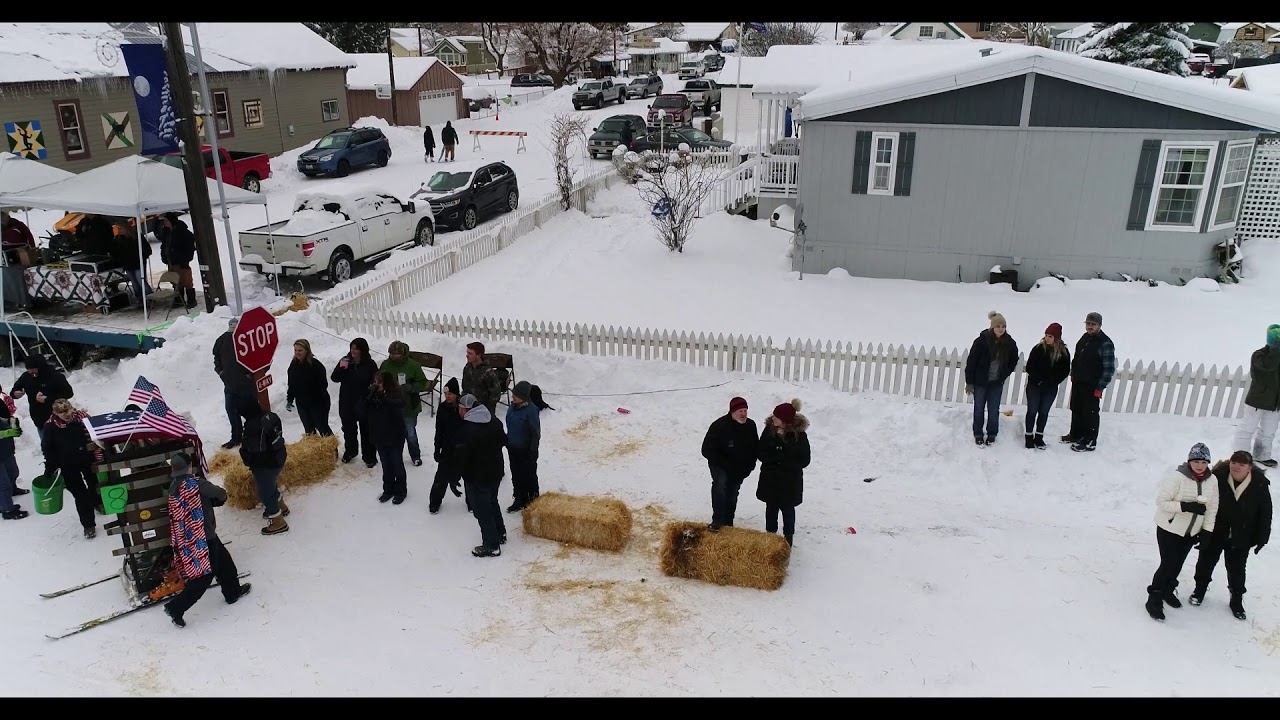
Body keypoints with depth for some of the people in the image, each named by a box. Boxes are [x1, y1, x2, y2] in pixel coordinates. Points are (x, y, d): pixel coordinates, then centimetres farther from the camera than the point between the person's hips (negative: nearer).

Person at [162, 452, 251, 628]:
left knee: (224, 562, 23)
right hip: (203, 537, -9)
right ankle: (176, 607, 1)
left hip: (187, 537, 9)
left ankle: (233, 592, 38)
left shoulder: (173, 487, 4)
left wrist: (212, 501, 1)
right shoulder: (195, 483, -19)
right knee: (205, 574, 2)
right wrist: (221, 498, 12)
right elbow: (221, 495, -11)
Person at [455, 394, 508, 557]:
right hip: (496, 472, 8)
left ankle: (492, 546, 11)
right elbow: (503, 441, 12)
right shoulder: (494, 421, 0)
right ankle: (500, 533, 40)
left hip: (477, 477, -8)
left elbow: (462, 456, -22)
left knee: (482, 510, 4)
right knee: (492, 503, 26)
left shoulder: (468, 429, -25)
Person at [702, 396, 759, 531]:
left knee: (732, 495, 16)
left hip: (741, 468, 5)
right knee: (720, 484, -32)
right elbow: (707, 450, -22)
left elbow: (756, 447, 8)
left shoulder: (751, 425, -9)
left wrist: (750, 465, -3)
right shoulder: (719, 426, -25)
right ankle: (717, 520, -29)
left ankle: (728, 522, 36)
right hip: (720, 466, -5)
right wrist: (726, 465, -25)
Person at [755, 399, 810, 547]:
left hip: (789, 481, -2)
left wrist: (784, 462, -21)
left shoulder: (799, 435, -16)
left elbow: (804, 460, -11)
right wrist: (771, 459, -20)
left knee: (787, 510, 12)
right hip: (770, 479, 3)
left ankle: (788, 538, 28)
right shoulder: (769, 429, -8)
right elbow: (760, 451, -1)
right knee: (771, 508, 15)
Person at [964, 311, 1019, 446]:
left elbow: (1013, 361, 12)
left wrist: (1004, 375, 4)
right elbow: (971, 362, -13)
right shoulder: (982, 341, -17)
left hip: (997, 383, 2)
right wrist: (969, 382, -12)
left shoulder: (1009, 343, -7)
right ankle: (978, 434, 22)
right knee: (979, 408, 8)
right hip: (980, 381, -2)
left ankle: (992, 434, 23)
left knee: (994, 410, 7)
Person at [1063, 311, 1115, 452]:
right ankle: (1075, 434, 34)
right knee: (1076, 410, 18)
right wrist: (1073, 375, 17)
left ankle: (1090, 442, 10)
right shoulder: (1084, 338, 7)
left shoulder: (1105, 344, -17)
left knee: (1090, 413, 1)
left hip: (1092, 386, -8)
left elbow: (1109, 369, -17)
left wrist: (1100, 388, -17)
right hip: (1078, 383, 8)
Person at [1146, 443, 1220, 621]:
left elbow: (1212, 508, 2)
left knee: (1177, 564, 16)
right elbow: (1161, 501, -21)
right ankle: (1154, 598, 10)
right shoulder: (1178, 478, -24)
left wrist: (1207, 531, 0)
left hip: (1191, 532, 5)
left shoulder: (1212, 481, -8)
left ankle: (1168, 590, 41)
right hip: (1169, 529, -5)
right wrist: (1186, 506, -32)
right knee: (1168, 564, -5)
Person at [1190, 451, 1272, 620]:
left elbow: (1265, 514, -4)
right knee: (1206, 563, 16)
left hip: (1240, 539, 1)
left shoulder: (1260, 485, -14)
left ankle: (1237, 601, 33)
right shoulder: (1218, 478, -19)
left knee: (1237, 570, 15)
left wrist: (1262, 538, -3)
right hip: (1214, 533, -1)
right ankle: (1200, 589, 38)